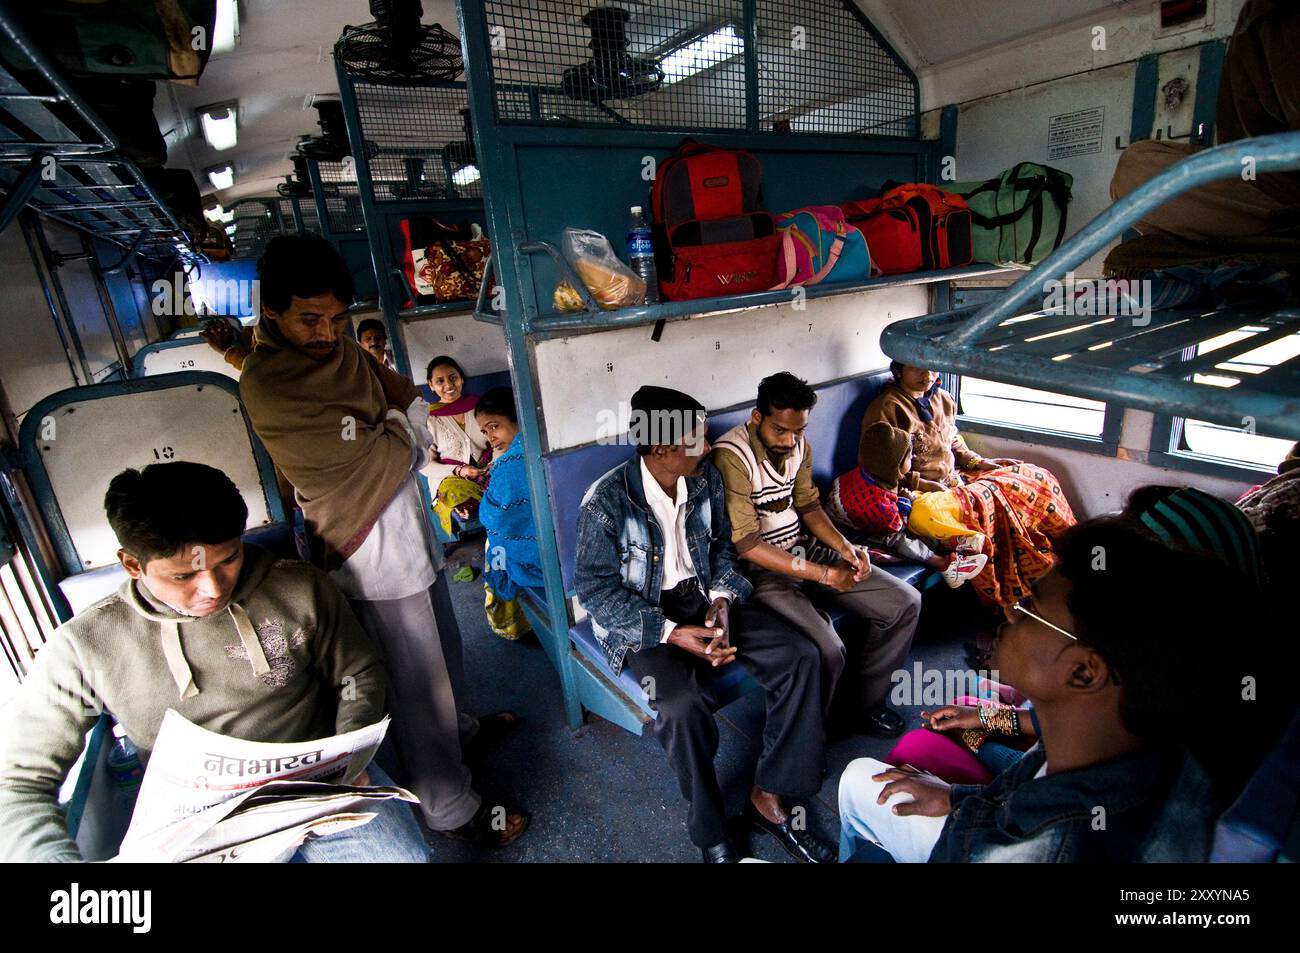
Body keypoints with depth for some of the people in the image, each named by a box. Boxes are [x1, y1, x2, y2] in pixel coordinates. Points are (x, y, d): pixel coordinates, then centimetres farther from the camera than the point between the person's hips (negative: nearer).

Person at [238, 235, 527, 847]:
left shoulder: (338, 348, 5)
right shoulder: (268, 387, -23)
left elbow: (411, 401, 8)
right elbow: (391, 455, -22)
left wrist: (396, 432, -11)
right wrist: (400, 429, -3)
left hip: (406, 527, 9)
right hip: (374, 549, -9)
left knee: (441, 644, 27)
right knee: (417, 679, 5)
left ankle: (457, 727, 53)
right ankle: (449, 809, 25)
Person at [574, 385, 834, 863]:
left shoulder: (706, 478, -4)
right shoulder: (605, 501, -20)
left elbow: (721, 545, 9)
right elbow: (594, 587, -16)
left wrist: (721, 601, -10)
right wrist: (672, 633, -23)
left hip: (702, 595, 6)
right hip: (644, 615, -5)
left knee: (800, 658, -11)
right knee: (684, 705, -32)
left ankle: (768, 797, 4)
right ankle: (711, 835, -3)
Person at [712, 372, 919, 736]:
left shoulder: (798, 444, 2)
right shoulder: (731, 456, -23)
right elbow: (748, 545, -23)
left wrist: (844, 546, -3)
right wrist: (824, 575, -20)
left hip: (804, 549, 8)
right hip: (760, 569, -8)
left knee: (905, 602, 2)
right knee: (828, 651, -28)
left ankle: (869, 702, 21)